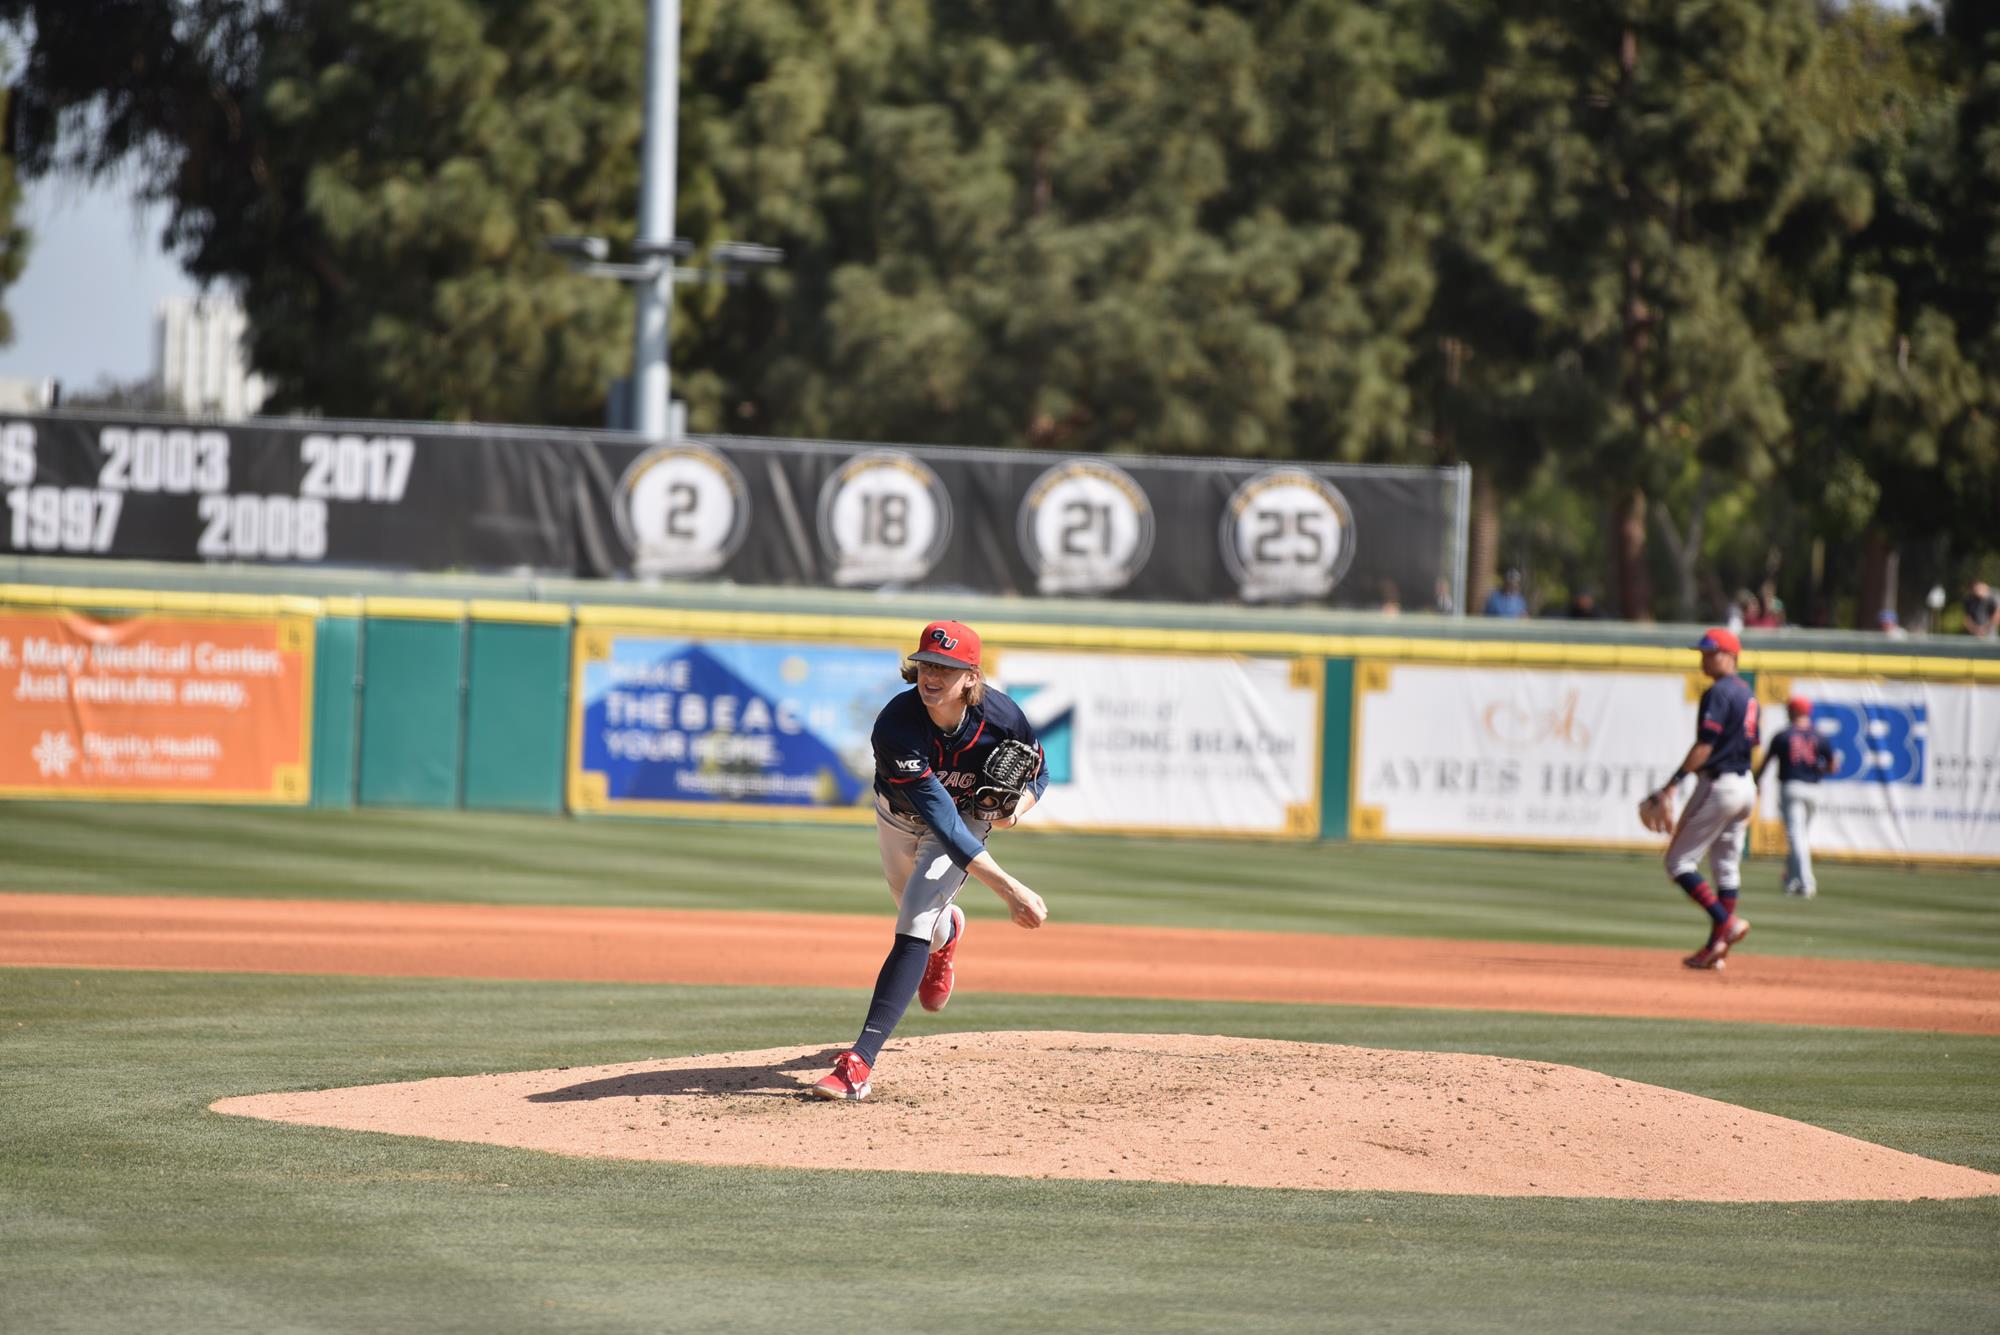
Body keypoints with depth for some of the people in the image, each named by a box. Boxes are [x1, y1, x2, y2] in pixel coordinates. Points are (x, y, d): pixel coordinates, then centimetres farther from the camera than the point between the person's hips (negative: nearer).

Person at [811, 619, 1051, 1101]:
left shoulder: (1003, 718, -30)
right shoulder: (896, 726, -39)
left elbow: (1038, 774, -6)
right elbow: (941, 822, -42)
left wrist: (1016, 808, -31)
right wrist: (1008, 888, -48)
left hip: (969, 816, -1)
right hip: (901, 820, 1)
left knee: (914, 927, -20)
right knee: (919, 918, 24)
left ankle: (859, 1063, -27)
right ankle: (948, 930, 66)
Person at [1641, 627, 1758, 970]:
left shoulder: (1718, 693, -14)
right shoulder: (1747, 694, 15)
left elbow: (1705, 745, -21)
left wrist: (1674, 783, -23)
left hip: (1719, 784, -9)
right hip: (1745, 785, 9)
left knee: (1679, 861, -4)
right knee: (1727, 867, 10)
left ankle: (1727, 923, -15)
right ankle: (1717, 946, 10)